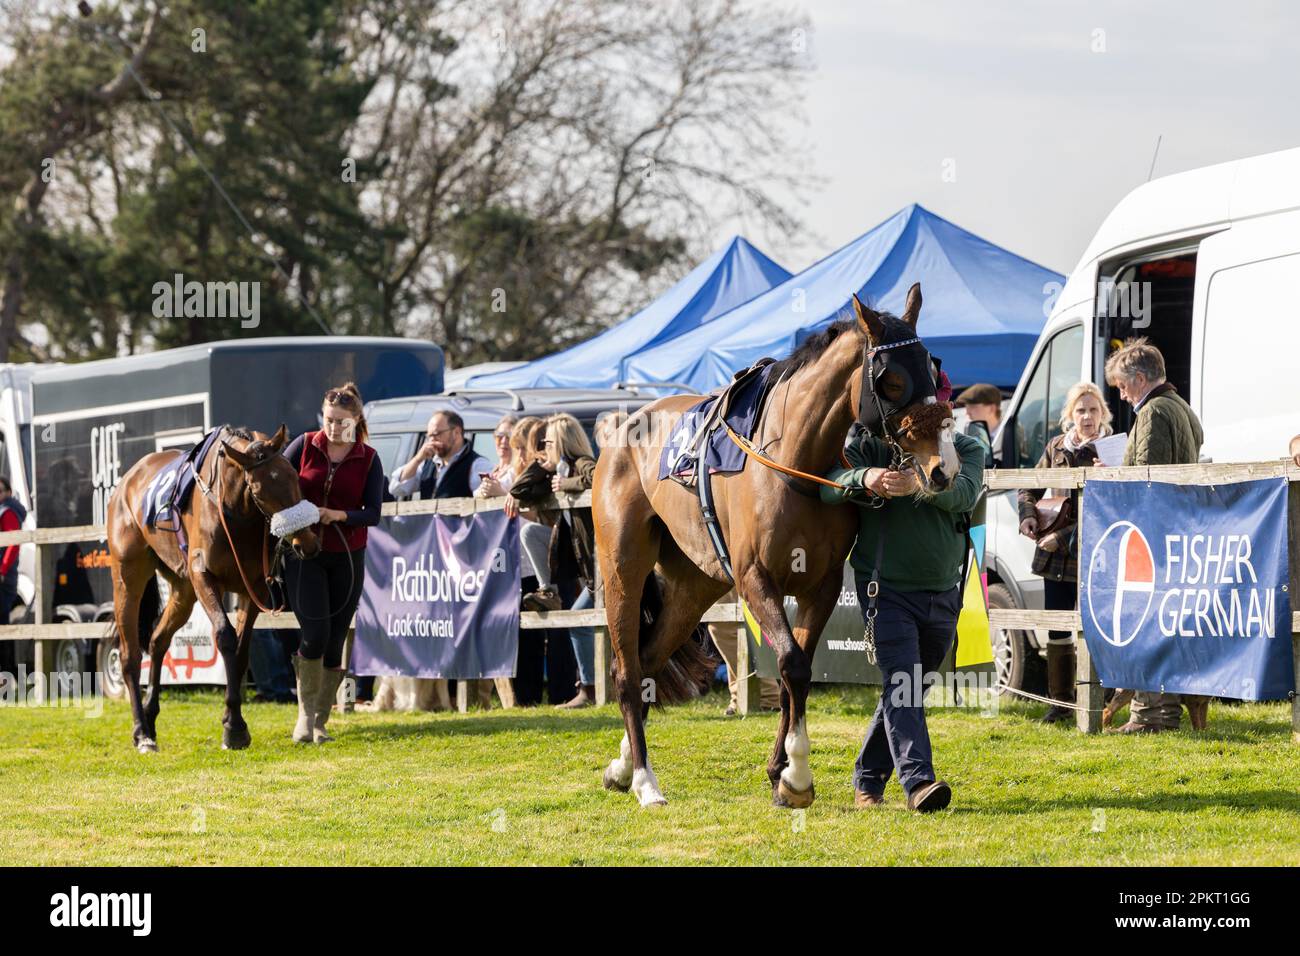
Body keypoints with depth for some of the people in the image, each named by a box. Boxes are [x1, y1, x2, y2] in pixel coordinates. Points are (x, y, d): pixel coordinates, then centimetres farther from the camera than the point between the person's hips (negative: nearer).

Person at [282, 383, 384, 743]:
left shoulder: (368, 460, 0)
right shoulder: (305, 446, 0)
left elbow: (373, 513, -5)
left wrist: (341, 515, -22)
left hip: (347, 558, 1)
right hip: (304, 552, -1)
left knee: (335, 640, 2)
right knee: (315, 632, -15)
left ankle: (319, 722, 14)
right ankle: (305, 713, 1)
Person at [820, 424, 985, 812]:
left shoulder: (967, 449, 2)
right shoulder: (868, 443, -3)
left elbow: (964, 494, -19)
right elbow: (828, 486, -18)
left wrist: (920, 484, -39)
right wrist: (862, 478, -40)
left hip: (943, 593, 4)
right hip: (887, 588, -4)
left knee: (909, 687, 13)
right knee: (901, 680, -18)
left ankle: (868, 780, 27)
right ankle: (918, 782, -29)